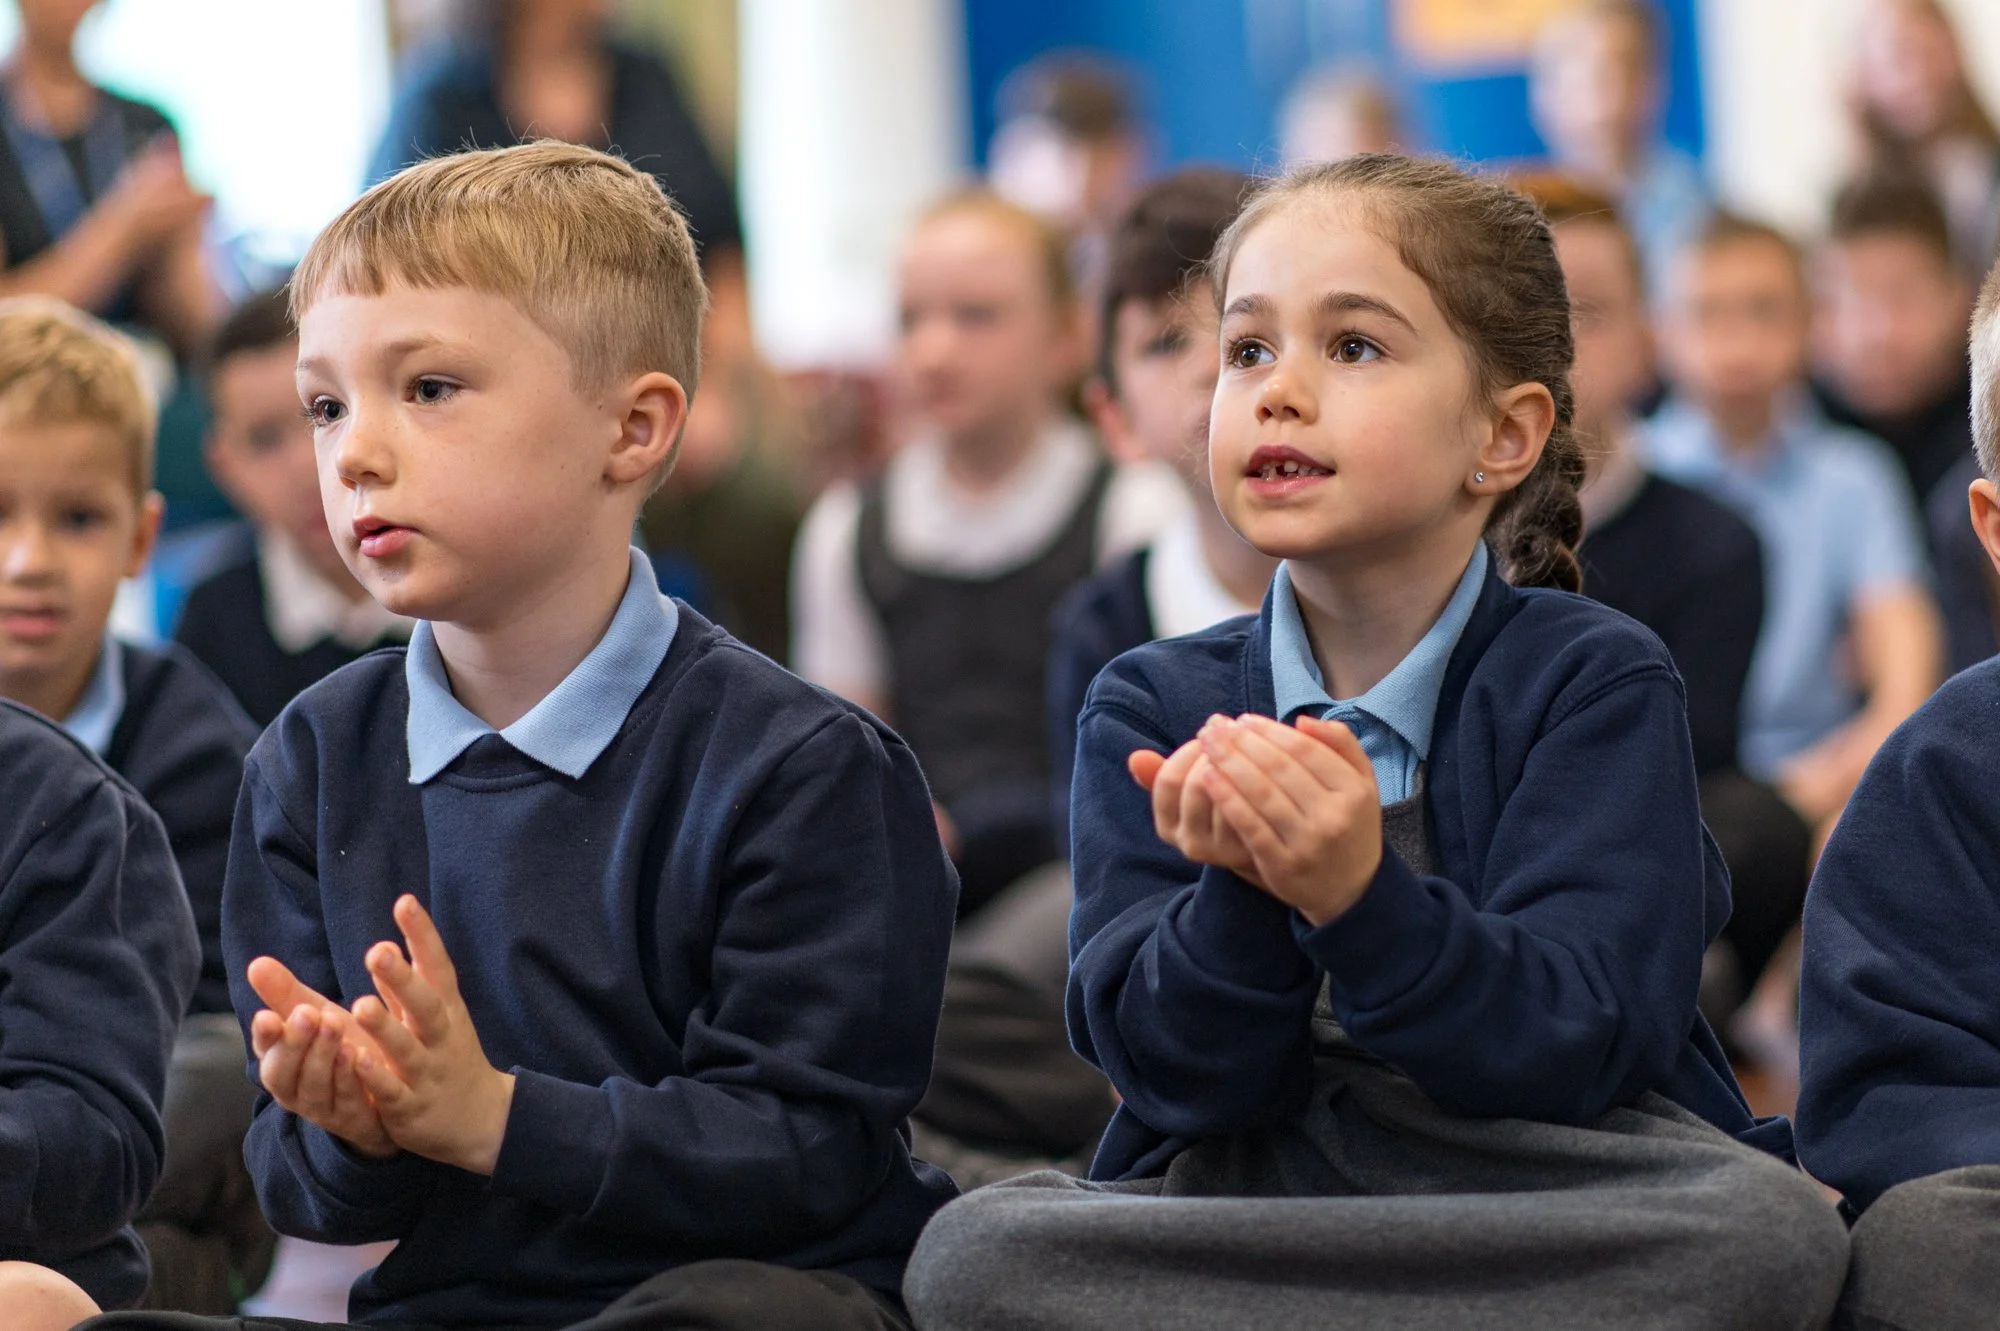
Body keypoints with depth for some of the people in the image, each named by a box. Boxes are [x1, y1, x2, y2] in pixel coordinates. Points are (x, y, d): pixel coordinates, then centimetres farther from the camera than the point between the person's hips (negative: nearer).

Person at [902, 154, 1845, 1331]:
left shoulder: (1598, 681, -2)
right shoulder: (1155, 710, 6)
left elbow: (1576, 1047, -15)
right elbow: (1178, 1072, -5)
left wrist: (1361, 896, -32)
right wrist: (1241, 890, -26)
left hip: (1559, 1207, -2)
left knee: (1775, 1228, -36)